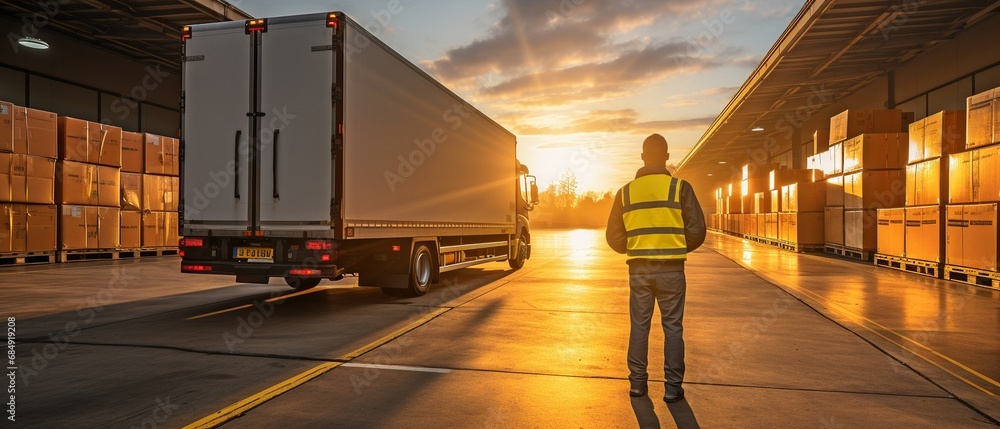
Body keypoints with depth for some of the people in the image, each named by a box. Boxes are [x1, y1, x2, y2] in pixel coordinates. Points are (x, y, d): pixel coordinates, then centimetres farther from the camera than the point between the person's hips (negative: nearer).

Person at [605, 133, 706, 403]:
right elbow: (697, 230, -5)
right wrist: (679, 249, 13)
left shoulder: (626, 192, 2)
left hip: (638, 269, 2)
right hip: (671, 269, -2)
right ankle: (673, 387, 14)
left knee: (639, 326, 13)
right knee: (672, 327, 9)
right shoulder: (680, 187, -5)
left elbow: (614, 236, 3)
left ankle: (637, 383, 20)